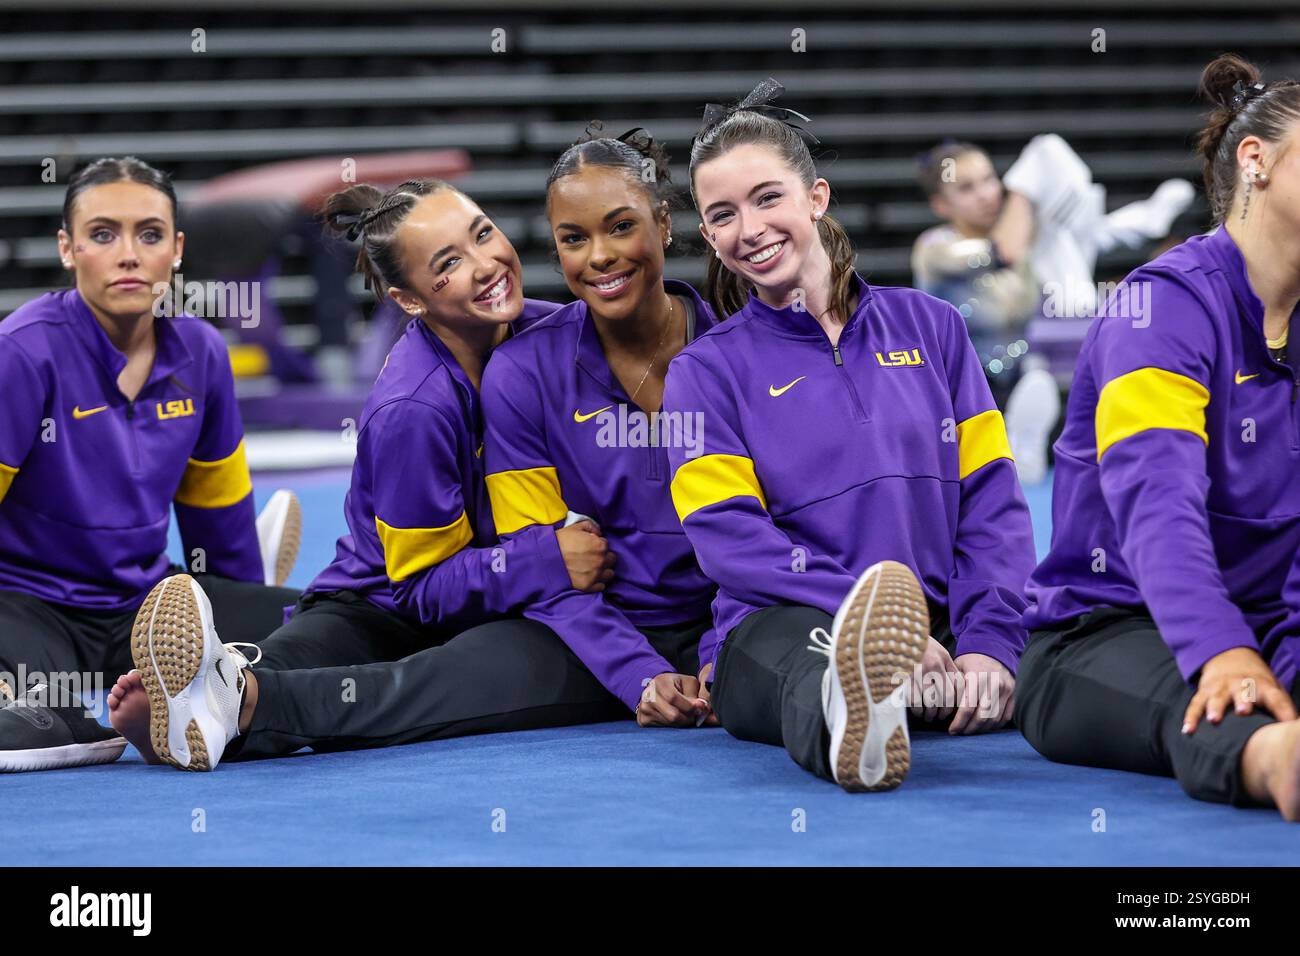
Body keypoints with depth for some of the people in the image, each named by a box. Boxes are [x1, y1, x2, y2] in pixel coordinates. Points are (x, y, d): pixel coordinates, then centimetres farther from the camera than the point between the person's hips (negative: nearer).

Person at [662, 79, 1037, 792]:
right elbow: (731, 540, -2)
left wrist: (988, 643, -9)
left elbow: (990, 497, 10)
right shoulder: (706, 372, 12)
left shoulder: (928, 326, 18)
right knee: (811, 660, -44)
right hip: (776, 630, -6)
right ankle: (847, 720, -74)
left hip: (937, 630, 6)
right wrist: (874, 611, -19)